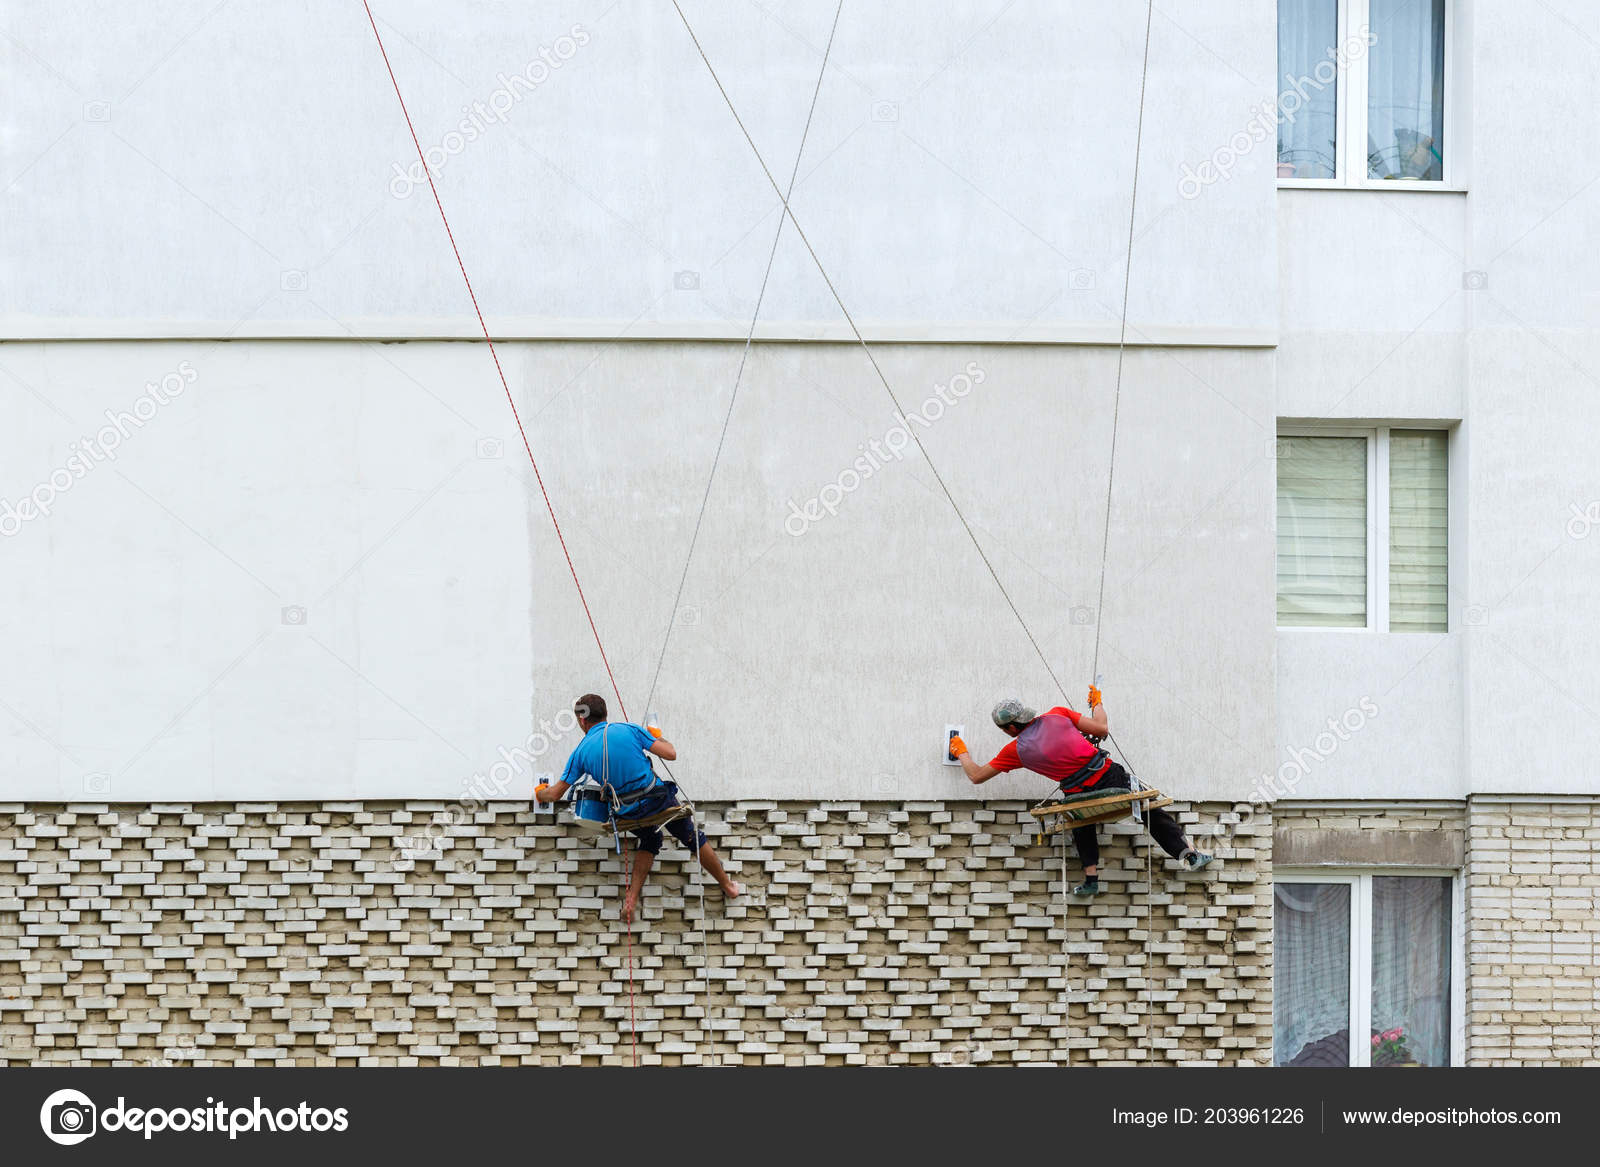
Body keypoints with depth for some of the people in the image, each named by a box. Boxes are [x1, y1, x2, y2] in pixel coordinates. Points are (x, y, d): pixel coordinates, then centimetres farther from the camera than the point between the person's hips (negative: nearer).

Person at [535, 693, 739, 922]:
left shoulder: (581, 752, 2)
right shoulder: (629, 730, -3)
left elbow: (555, 793, 9)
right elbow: (670, 754, -6)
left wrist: (540, 792, 32)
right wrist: (657, 735, 14)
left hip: (628, 814, 2)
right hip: (659, 800, -2)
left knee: (650, 841, 31)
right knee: (693, 838, 19)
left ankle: (631, 899, 19)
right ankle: (727, 886, 32)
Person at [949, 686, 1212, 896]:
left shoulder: (1015, 750, 2)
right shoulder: (1057, 715, 3)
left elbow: (976, 776, 12)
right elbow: (1101, 729, 7)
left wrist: (961, 753, 30)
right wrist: (1097, 703, 26)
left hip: (1081, 795, -1)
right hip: (1111, 776, 1)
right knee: (1150, 810, 23)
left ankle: (1091, 878, 22)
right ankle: (1188, 854, 26)